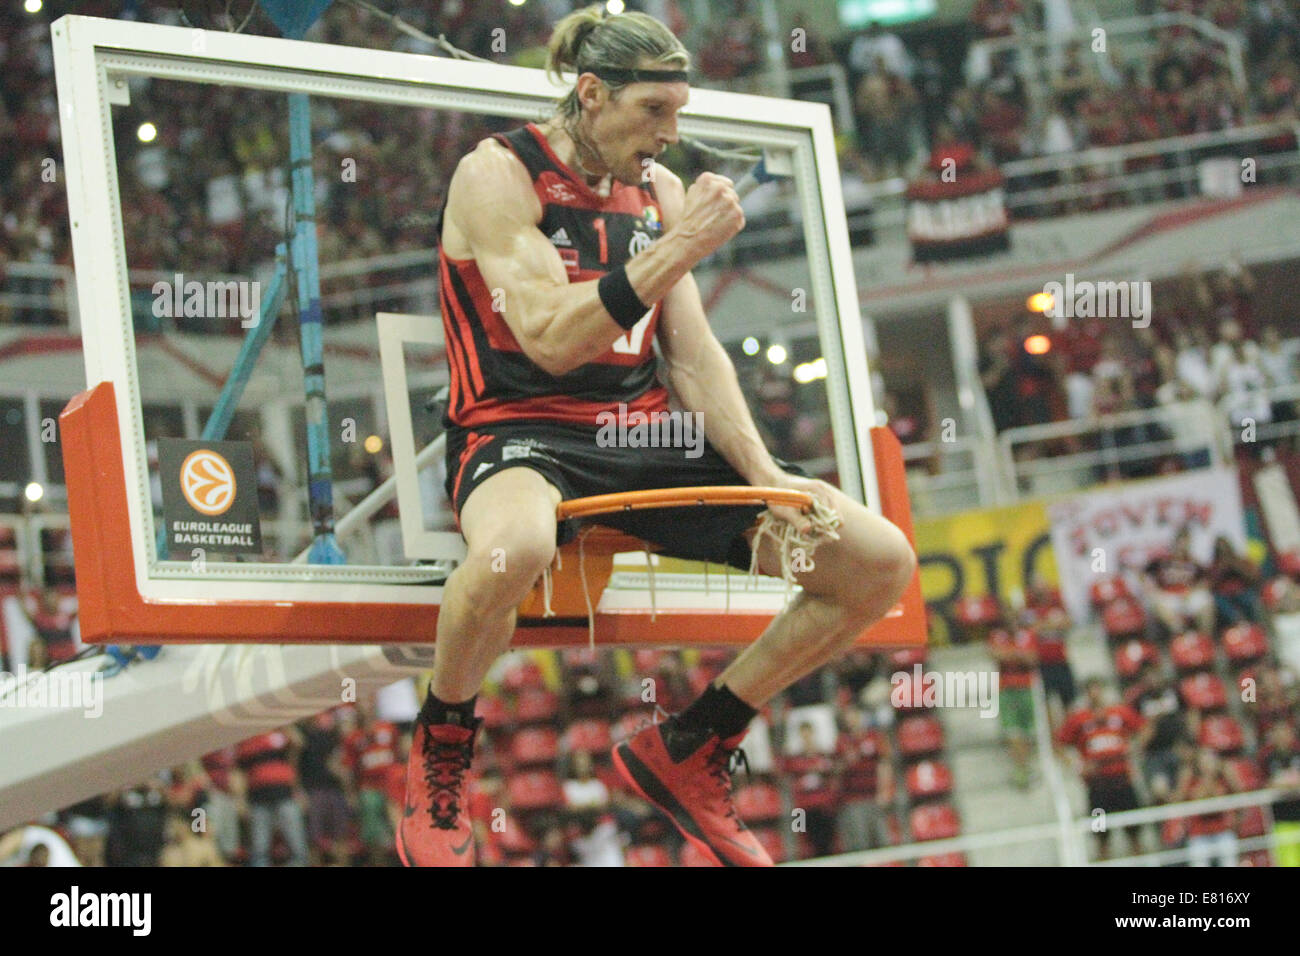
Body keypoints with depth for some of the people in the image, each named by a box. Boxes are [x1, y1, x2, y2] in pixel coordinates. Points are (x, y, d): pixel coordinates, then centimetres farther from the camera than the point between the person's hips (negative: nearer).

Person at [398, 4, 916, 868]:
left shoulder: (660, 188, 12)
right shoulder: (497, 174, -7)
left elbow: (692, 354, 9)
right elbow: (550, 341, -19)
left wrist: (762, 473, -5)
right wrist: (677, 251, -26)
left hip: (643, 437, 7)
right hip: (522, 433, -6)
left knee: (882, 561, -6)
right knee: (512, 548, -46)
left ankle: (689, 750, 10)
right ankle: (440, 749, -12)